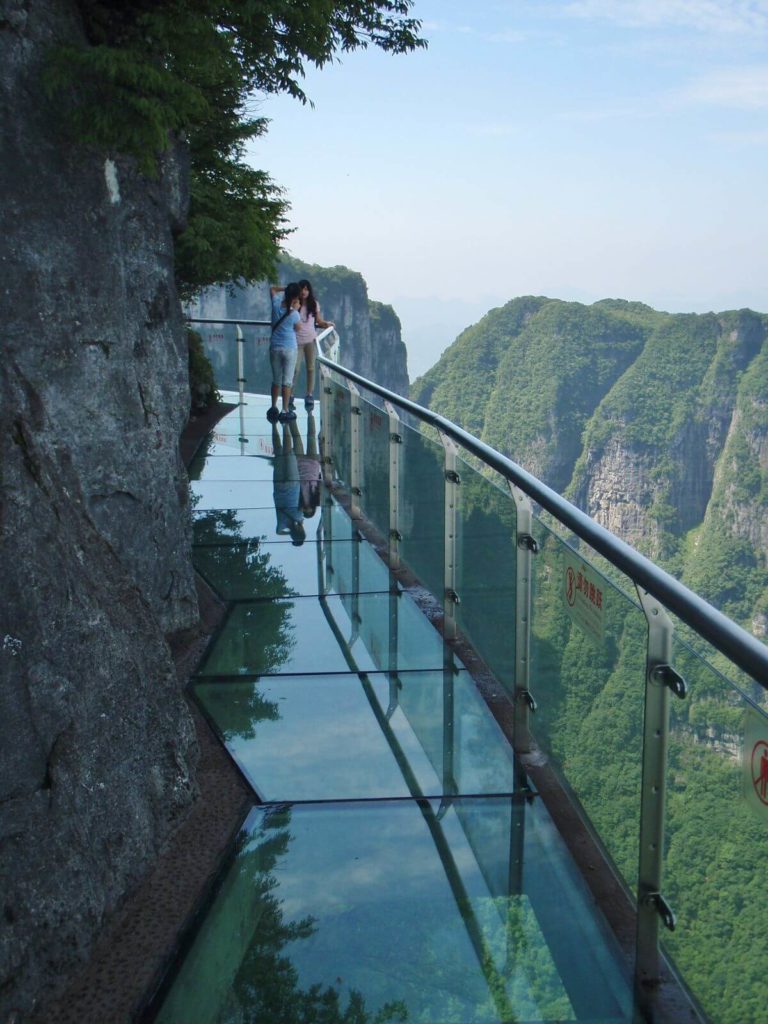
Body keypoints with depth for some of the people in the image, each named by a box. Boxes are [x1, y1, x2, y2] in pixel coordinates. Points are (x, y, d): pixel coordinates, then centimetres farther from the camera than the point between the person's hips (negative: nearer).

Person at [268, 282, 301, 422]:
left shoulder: (276, 304, -4)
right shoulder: (294, 314, -15)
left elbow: (273, 288, 15)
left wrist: (286, 288, 8)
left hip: (275, 348, 4)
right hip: (289, 349, -4)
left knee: (276, 380, 17)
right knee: (287, 381, 2)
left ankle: (273, 408, 22)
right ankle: (285, 411, 4)